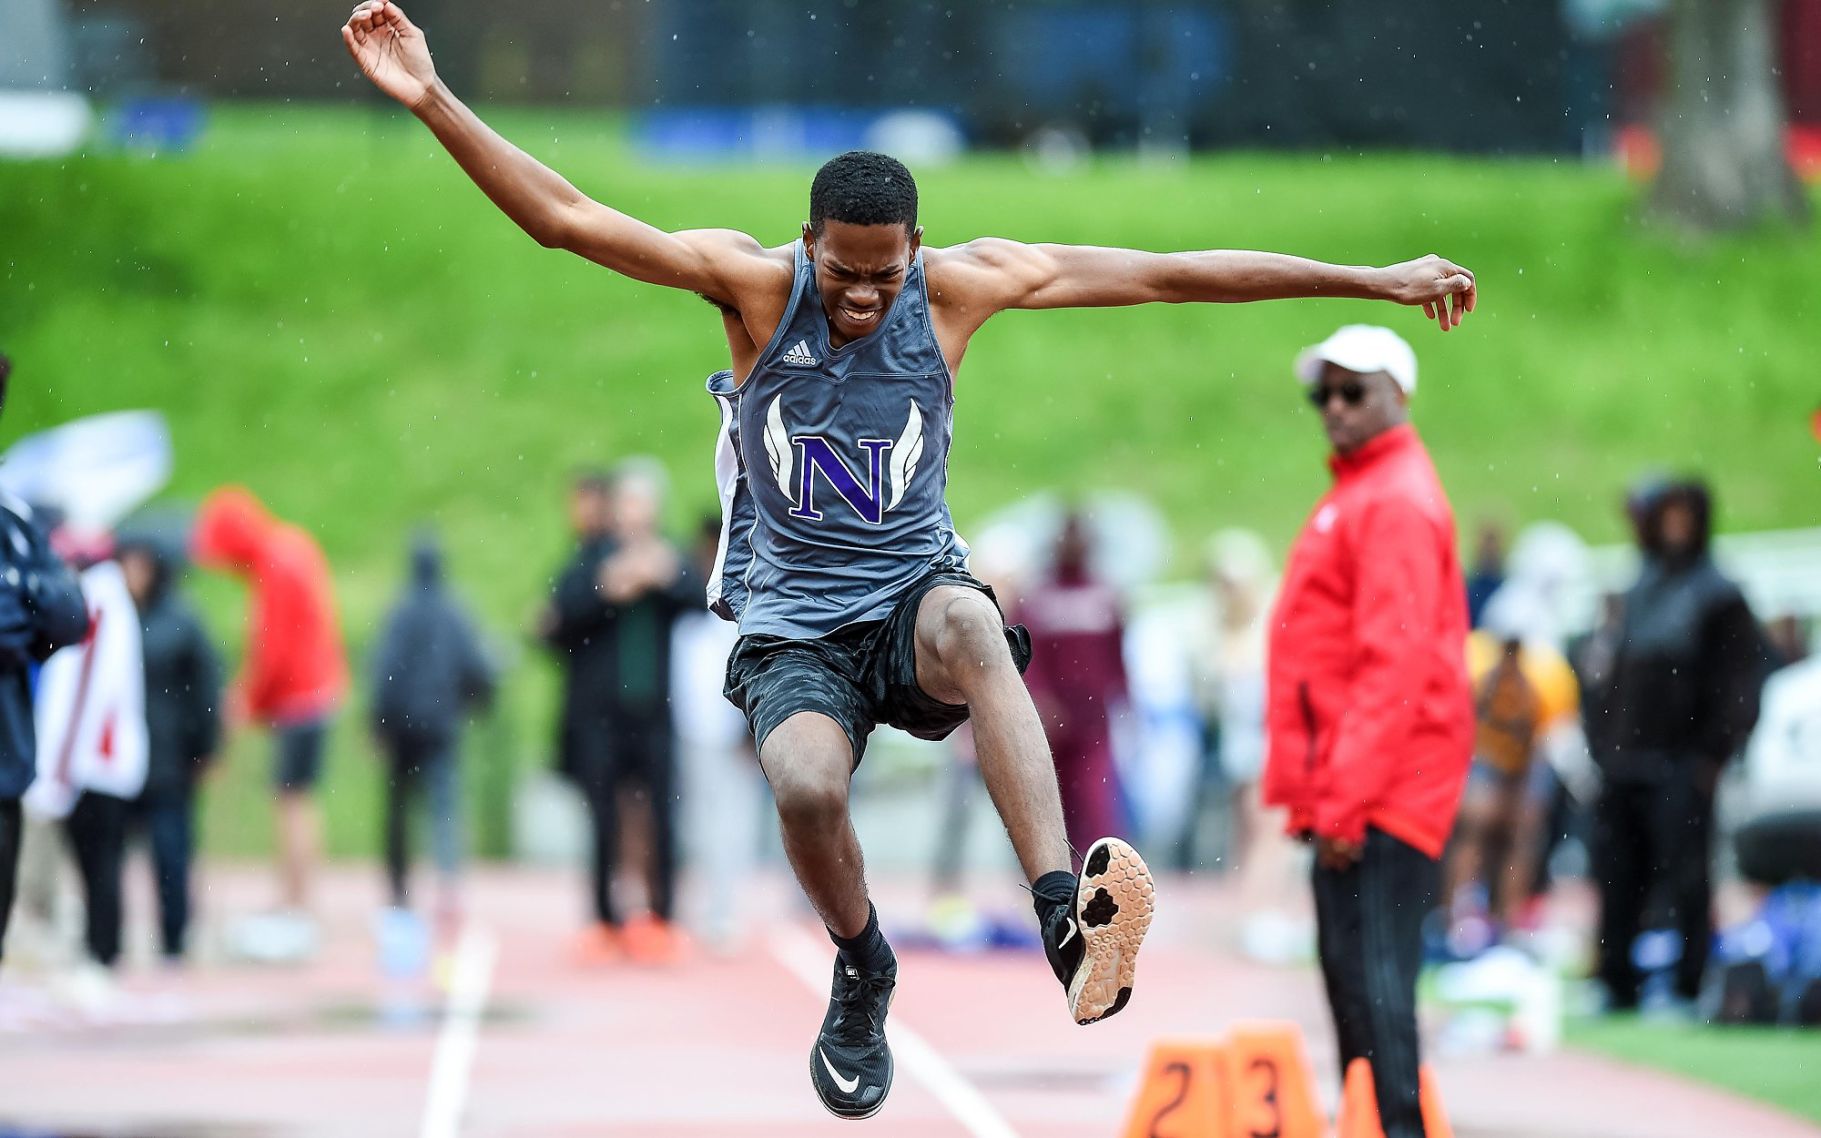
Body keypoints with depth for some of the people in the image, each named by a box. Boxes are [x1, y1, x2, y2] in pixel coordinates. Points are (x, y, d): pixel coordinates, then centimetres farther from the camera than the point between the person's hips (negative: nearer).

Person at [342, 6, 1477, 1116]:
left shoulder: (959, 285, -4)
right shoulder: (755, 282, -8)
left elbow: (1172, 273, -3)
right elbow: (565, 217, -15)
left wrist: (1380, 281, -1)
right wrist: (433, 99, -27)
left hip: (914, 602, 0)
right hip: (794, 632, 0)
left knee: (967, 621, -38)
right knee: (808, 788, -32)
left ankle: (1069, 919, -52)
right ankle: (863, 977, 2)